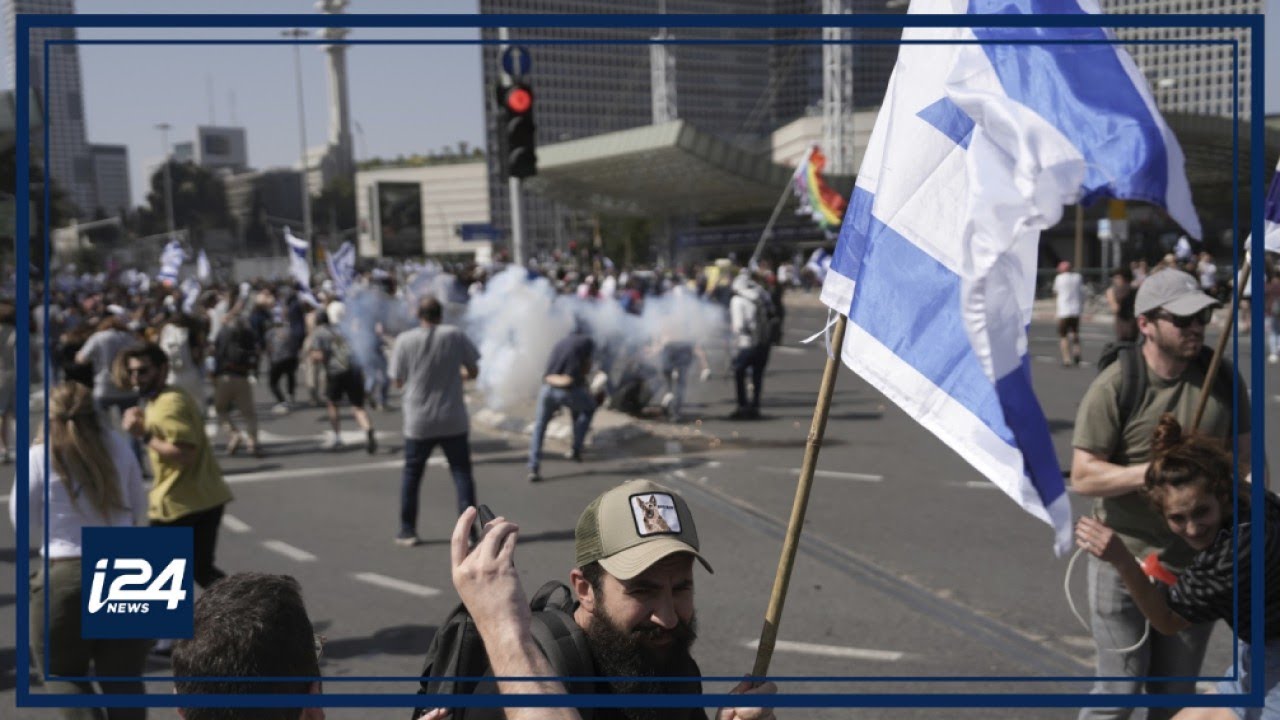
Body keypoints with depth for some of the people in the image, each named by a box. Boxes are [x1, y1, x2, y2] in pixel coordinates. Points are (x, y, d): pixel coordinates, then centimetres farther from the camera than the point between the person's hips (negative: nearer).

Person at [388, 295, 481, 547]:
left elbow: (398, 381, 2)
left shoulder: (404, 340, -4)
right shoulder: (456, 335, -4)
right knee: (461, 472, 7)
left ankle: (408, 531, 20)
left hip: (419, 422, 0)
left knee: (411, 474, 14)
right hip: (454, 422, 0)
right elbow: (473, 372, 2)